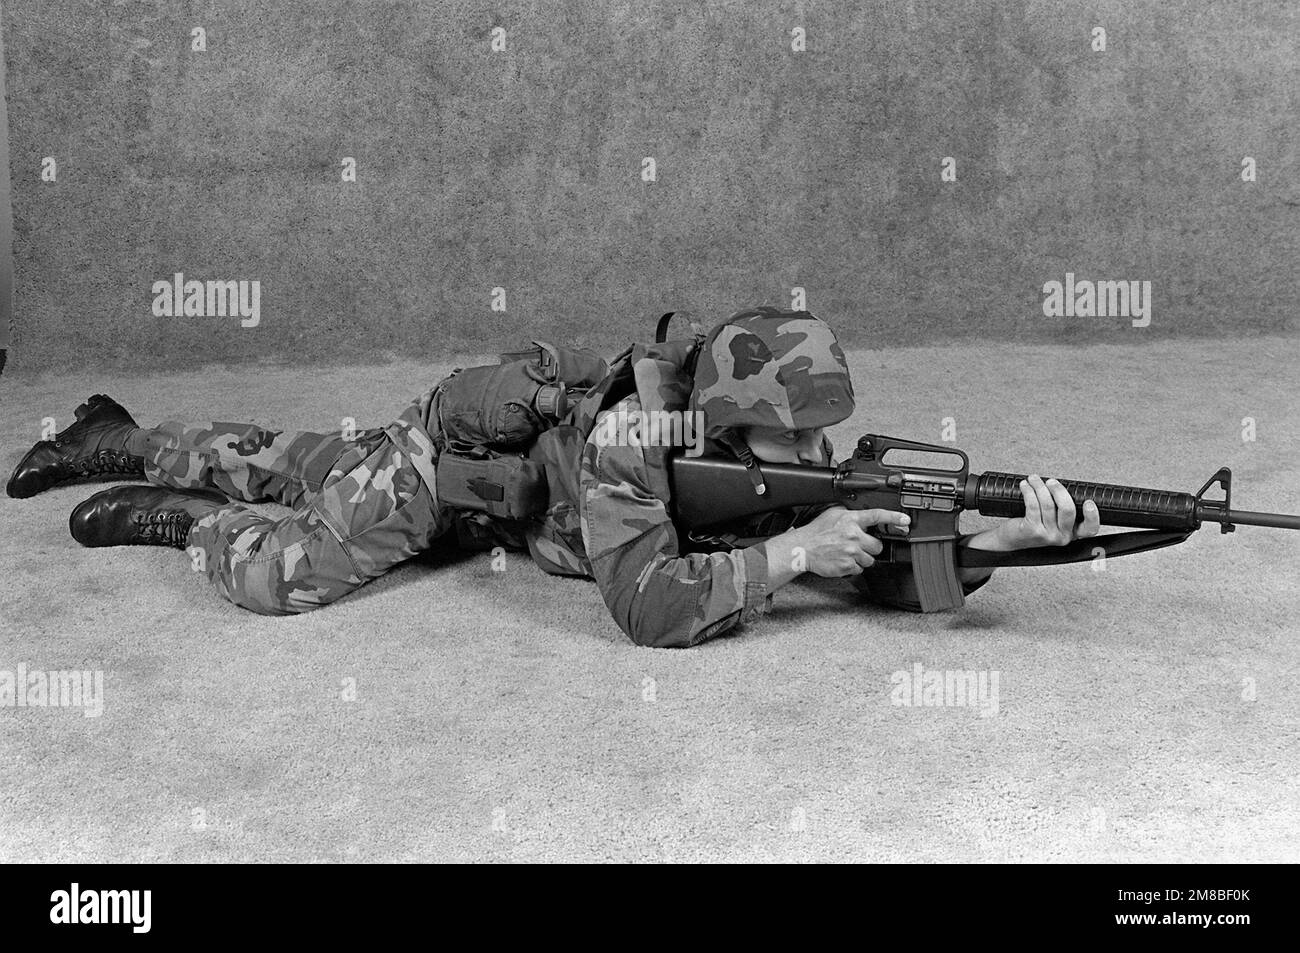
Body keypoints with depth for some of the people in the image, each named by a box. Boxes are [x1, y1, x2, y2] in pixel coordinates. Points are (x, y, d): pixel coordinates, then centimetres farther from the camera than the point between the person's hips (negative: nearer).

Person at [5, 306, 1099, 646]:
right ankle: (175, 514, 18)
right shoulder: (630, 433, -43)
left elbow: (892, 569, -23)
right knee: (276, 574, -16)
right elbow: (651, 607, -48)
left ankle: (120, 439, 48)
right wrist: (793, 549, -47)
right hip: (454, 440, -6)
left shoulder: (788, 452, -24)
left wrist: (997, 537, -40)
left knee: (309, 465, 24)